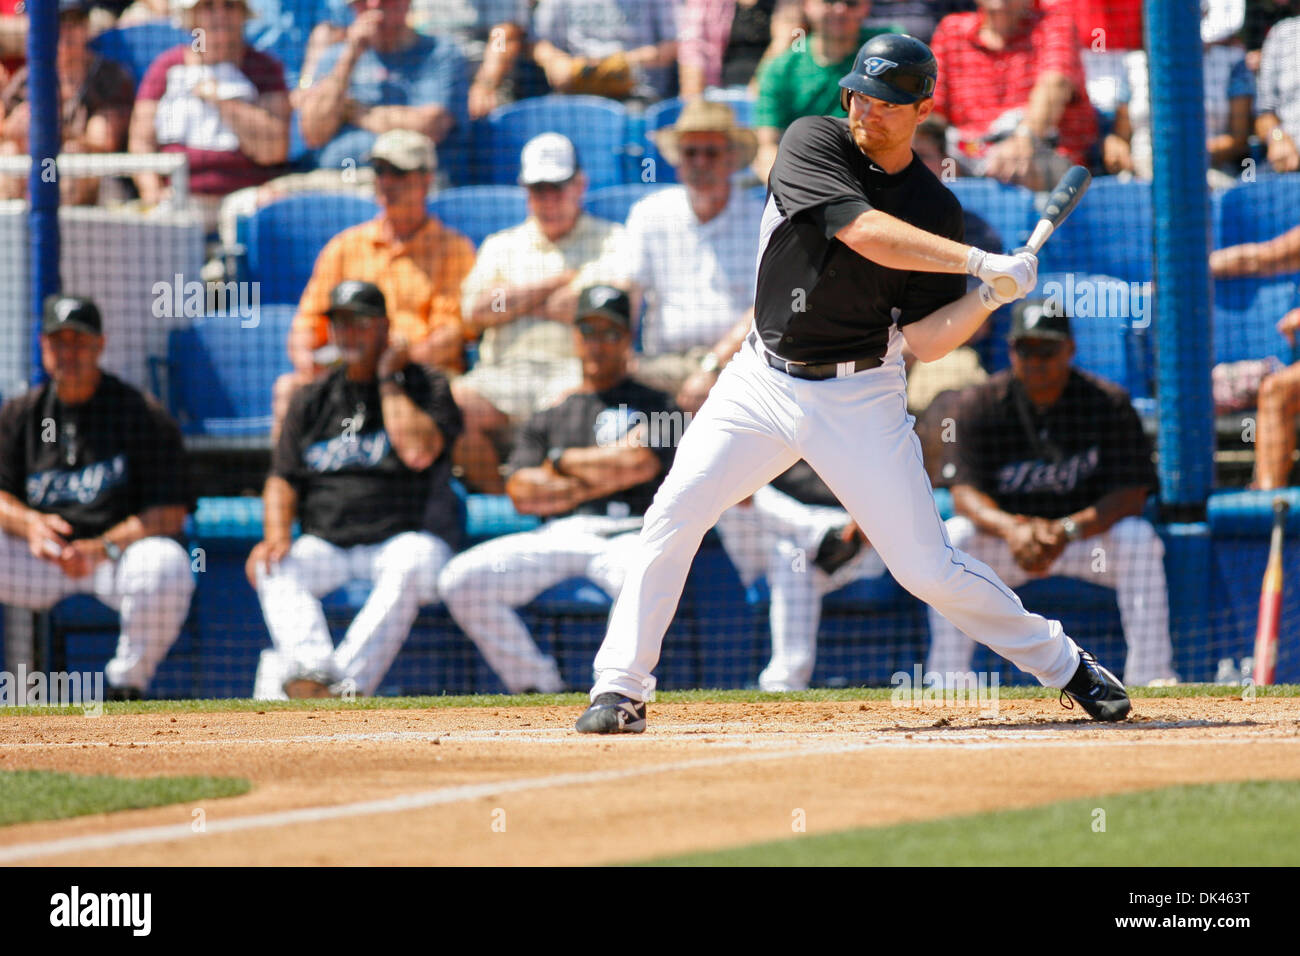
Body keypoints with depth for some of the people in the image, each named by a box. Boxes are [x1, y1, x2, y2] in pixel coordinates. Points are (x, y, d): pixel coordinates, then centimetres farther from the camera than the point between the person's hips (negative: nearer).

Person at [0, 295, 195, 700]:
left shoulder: (143, 415, -3)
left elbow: (171, 513, -9)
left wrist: (103, 548, -24)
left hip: (121, 549, -3)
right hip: (37, 559, 3)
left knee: (167, 563, -36)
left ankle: (127, 682, -14)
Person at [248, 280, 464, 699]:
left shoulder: (427, 386, 4)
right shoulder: (312, 400, 17)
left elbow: (419, 452, -15)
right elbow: (283, 479, 11)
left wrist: (389, 381, -7)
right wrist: (277, 535, -9)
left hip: (403, 536, -3)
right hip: (326, 546, 4)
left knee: (411, 564, -37)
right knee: (274, 567, -26)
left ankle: (347, 683, -45)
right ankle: (310, 669, -47)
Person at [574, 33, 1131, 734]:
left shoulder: (936, 209, -2)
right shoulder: (814, 144, -7)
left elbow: (925, 341, -4)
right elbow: (862, 230, -25)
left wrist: (989, 297, -22)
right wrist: (980, 261, -29)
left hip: (858, 399, -1)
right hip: (762, 381, 1)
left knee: (929, 568, -2)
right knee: (672, 516, -12)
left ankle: (1067, 665, 15)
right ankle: (621, 689, -2)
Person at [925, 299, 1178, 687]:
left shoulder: (1109, 403, -10)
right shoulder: (982, 404, -7)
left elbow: (1132, 494, -17)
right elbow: (965, 492, -14)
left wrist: (1067, 530, -34)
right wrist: (1010, 527, -37)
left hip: (1088, 533, -1)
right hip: (1006, 538, 1)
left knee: (1138, 538, -30)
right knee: (953, 538, -27)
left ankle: (1151, 674, -26)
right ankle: (946, 680, -25)